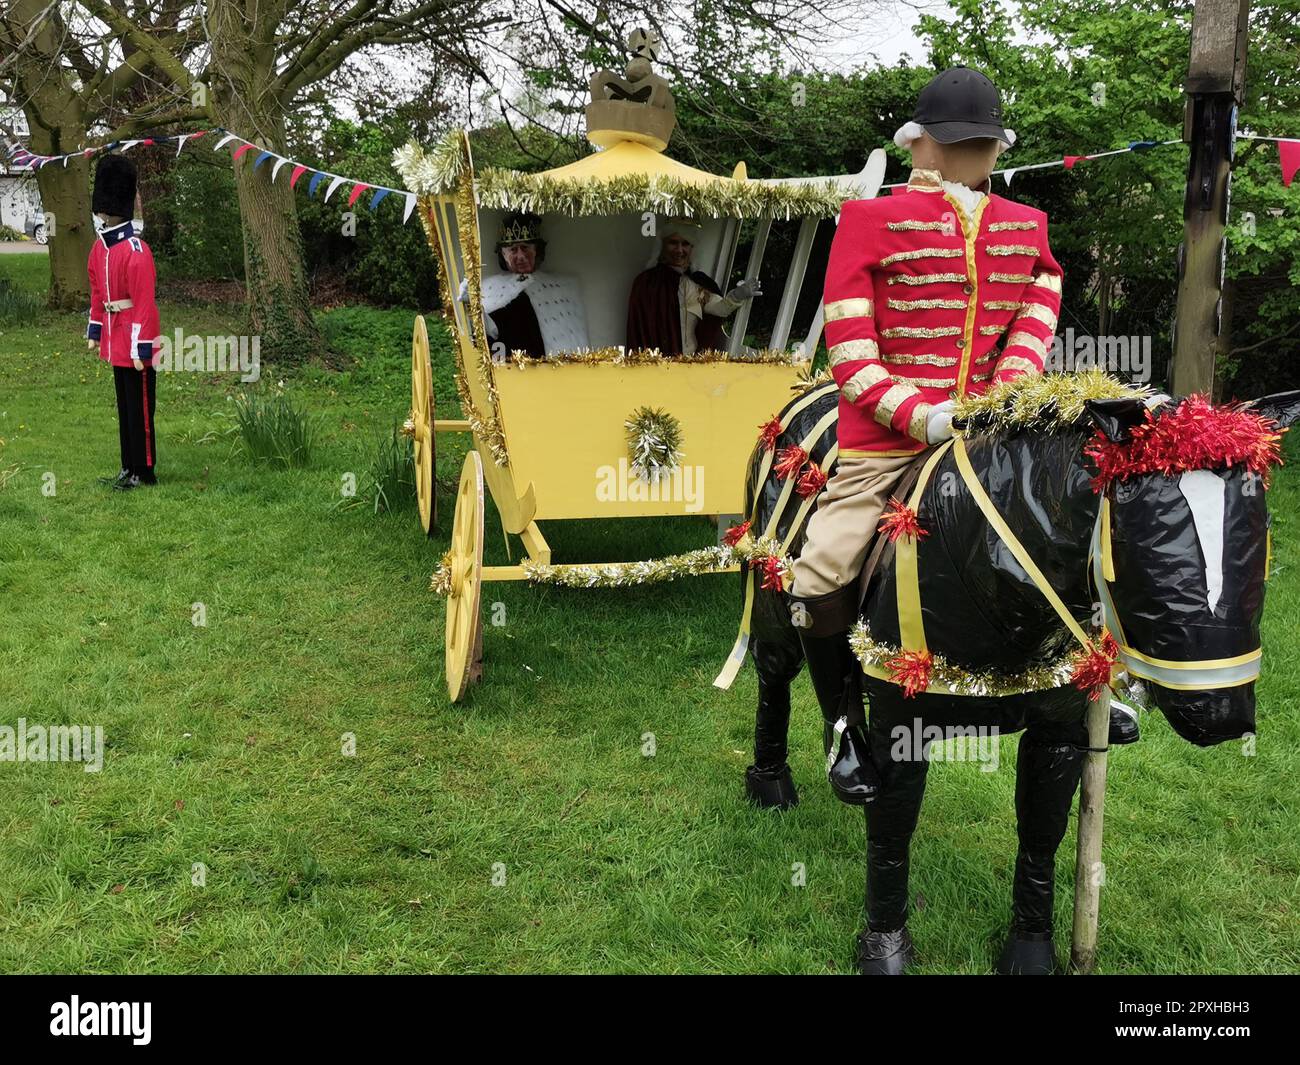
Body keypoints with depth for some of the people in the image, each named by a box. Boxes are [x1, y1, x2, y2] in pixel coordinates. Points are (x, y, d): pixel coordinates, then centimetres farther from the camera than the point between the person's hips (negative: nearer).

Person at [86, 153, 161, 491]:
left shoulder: (136, 252, -18)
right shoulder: (99, 246, 8)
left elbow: (144, 303, -20)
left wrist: (141, 350, -21)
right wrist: (95, 332, 18)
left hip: (133, 343, -8)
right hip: (115, 341, 8)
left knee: (139, 410, 2)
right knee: (124, 408, 16)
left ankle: (144, 473, 12)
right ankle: (128, 468, 26)